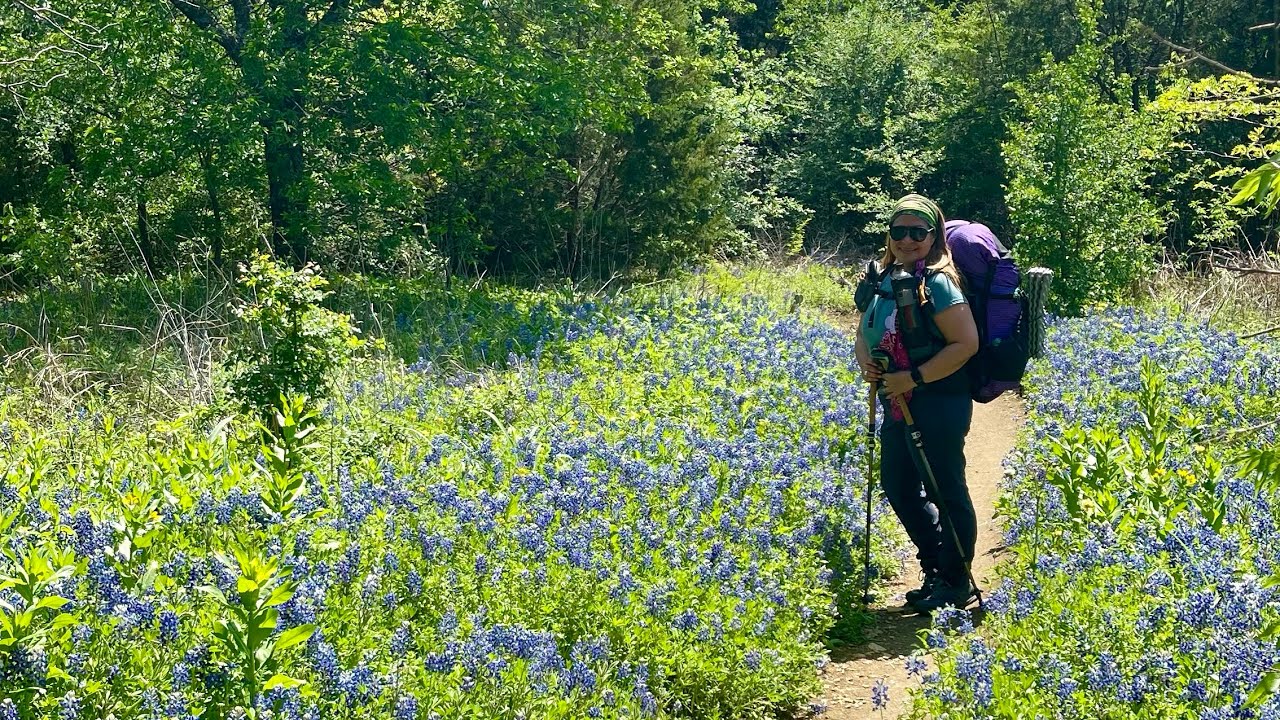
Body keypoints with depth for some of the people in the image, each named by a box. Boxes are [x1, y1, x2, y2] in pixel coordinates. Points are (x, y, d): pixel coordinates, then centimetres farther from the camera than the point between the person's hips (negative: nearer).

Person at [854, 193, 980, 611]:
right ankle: (935, 568, 30)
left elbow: (966, 344, -22)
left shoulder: (938, 283, -16)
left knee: (947, 491, 0)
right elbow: (864, 333, 19)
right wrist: (864, 360, -4)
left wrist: (914, 378, -23)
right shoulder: (884, 282, 9)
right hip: (898, 405, 9)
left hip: (940, 404, -9)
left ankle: (956, 582, 15)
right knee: (897, 486, 14)